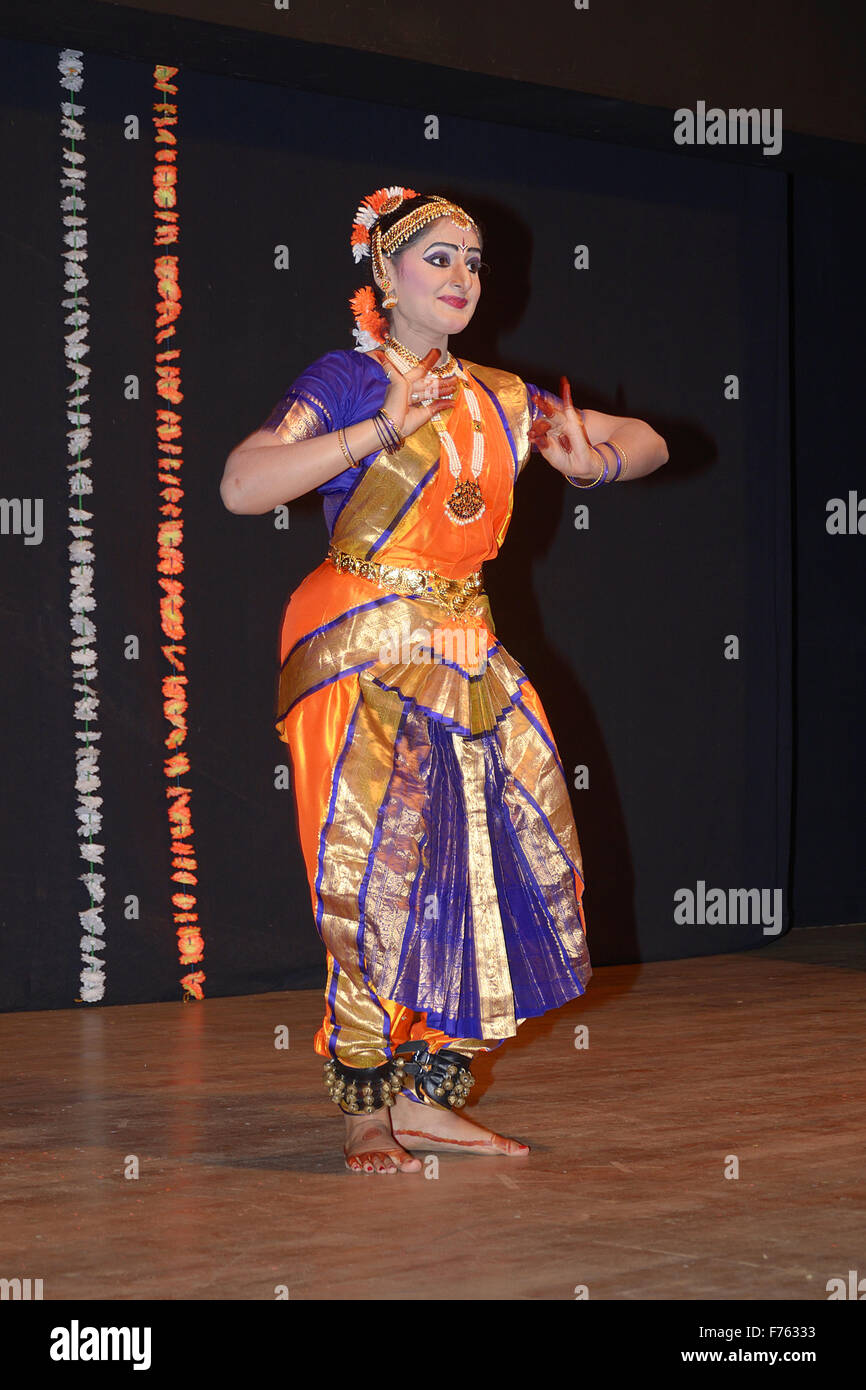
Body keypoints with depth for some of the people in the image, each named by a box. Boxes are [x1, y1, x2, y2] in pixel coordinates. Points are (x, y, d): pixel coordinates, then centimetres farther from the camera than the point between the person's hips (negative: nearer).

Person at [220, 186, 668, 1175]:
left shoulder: (500, 398, 13)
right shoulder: (346, 381, -4)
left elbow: (647, 441, 18)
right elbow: (241, 486, -18)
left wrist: (596, 462, -6)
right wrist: (377, 432, -24)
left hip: (468, 659, 6)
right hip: (365, 656, -6)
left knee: (488, 863, 3)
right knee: (375, 871, -11)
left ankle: (427, 1097, 12)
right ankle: (365, 1109, -1)